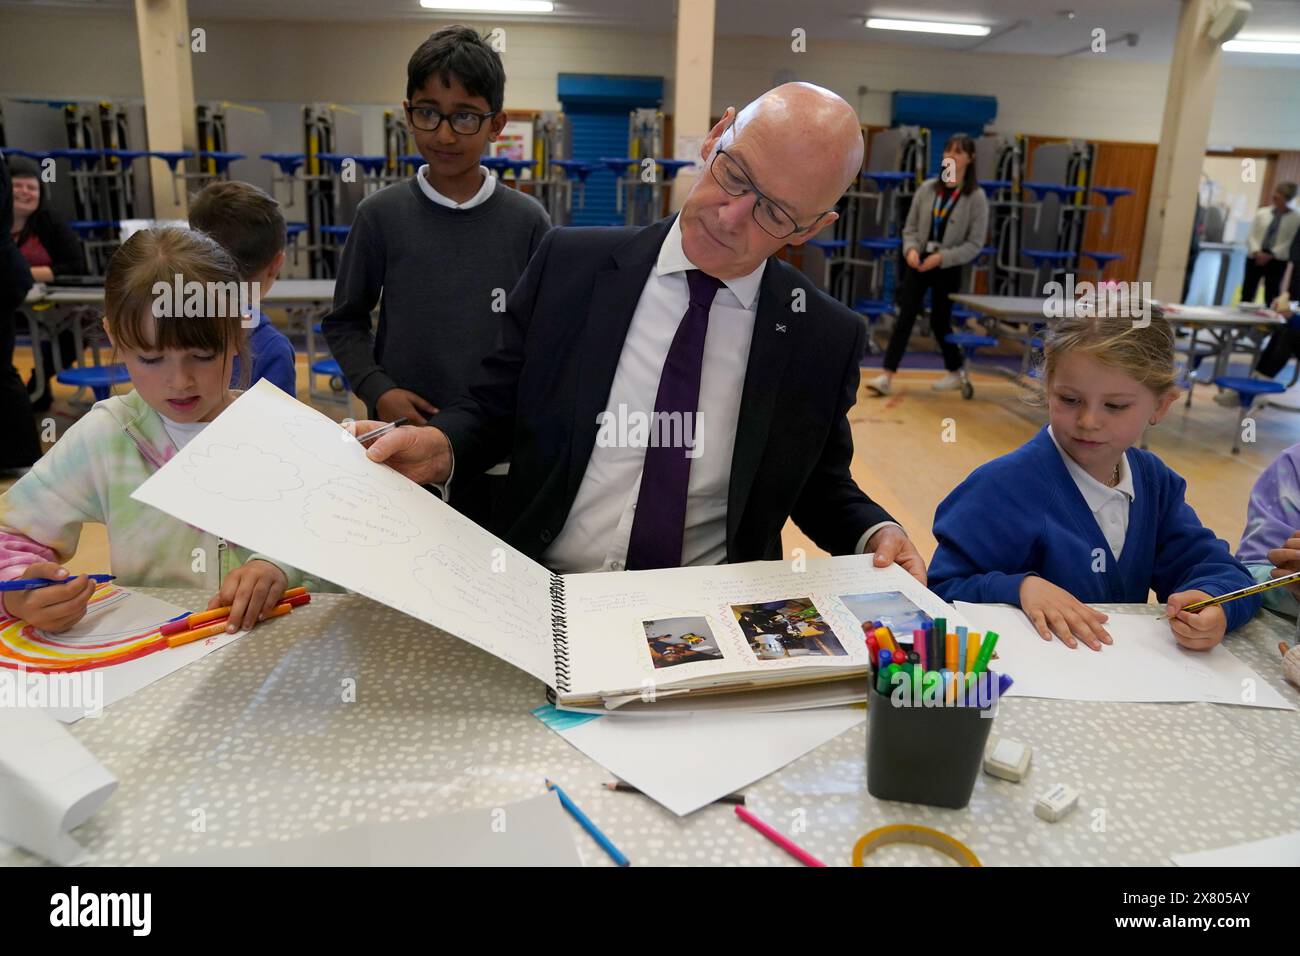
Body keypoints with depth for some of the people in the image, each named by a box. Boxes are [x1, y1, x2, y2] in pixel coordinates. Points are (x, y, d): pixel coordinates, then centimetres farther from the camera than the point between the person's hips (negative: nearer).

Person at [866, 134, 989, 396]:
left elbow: (974, 244, -8)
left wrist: (942, 257, -18)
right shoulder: (927, 188, 0)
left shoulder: (976, 197, -8)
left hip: (948, 268, -2)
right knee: (905, 316, -6)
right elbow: (910, 227, 7)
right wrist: (911, 249, -12)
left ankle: (957, 372, 30)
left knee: (939, 321, 6)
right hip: (917, 262, 2)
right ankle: (887, 377, -7)